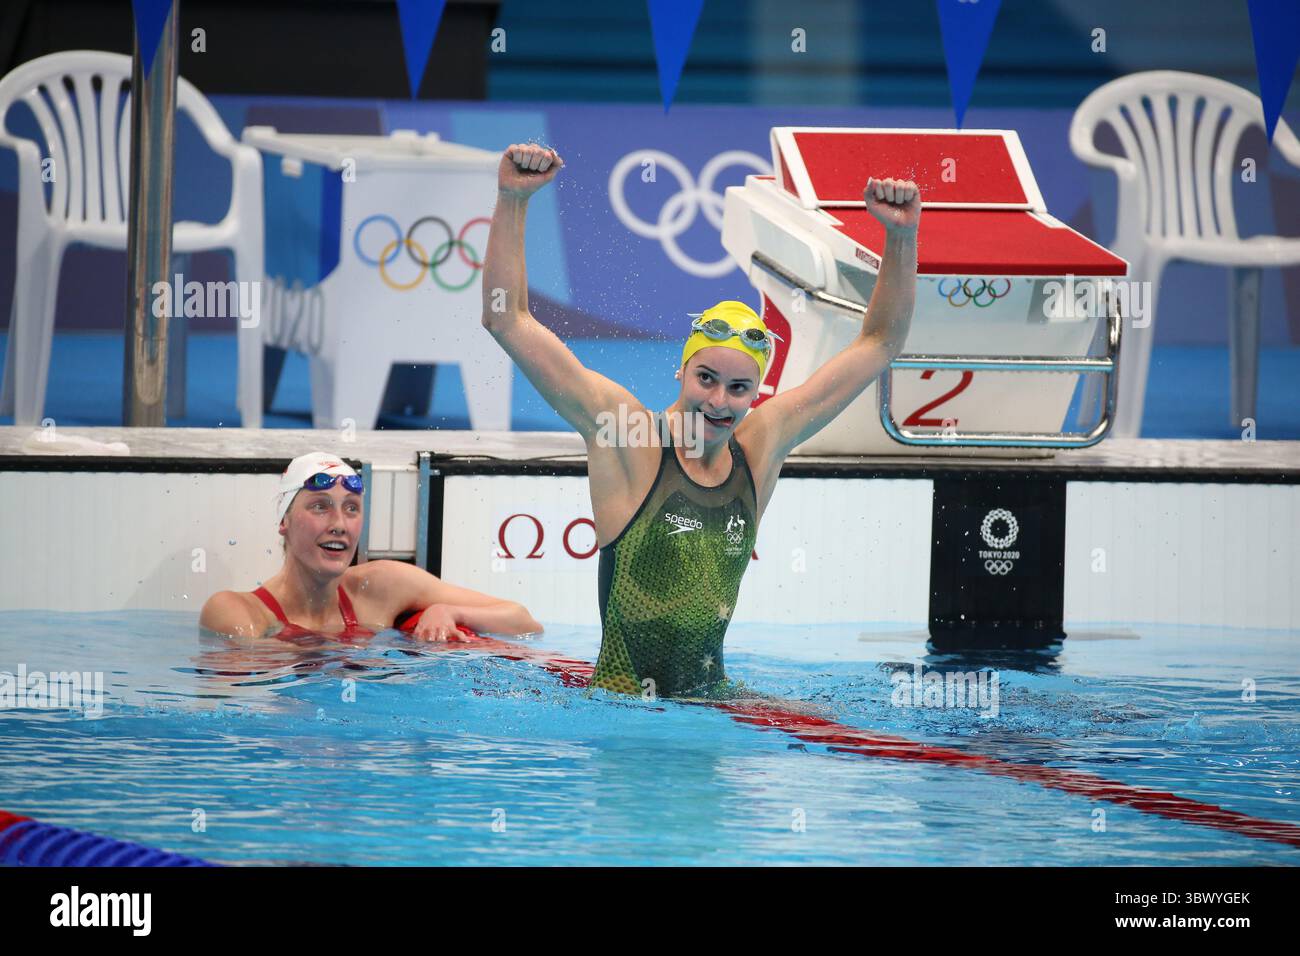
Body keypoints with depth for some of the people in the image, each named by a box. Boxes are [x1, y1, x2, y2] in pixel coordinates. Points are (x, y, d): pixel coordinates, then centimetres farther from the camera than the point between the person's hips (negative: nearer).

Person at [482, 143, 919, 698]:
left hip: (714, 697, 5)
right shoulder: (627, 435, -5)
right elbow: (507, 321, -8)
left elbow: (880, 344, 15)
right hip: (620, 697, -5)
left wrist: (901, 237, 5)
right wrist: (511, 201, -15)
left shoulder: (760, 447, 7)